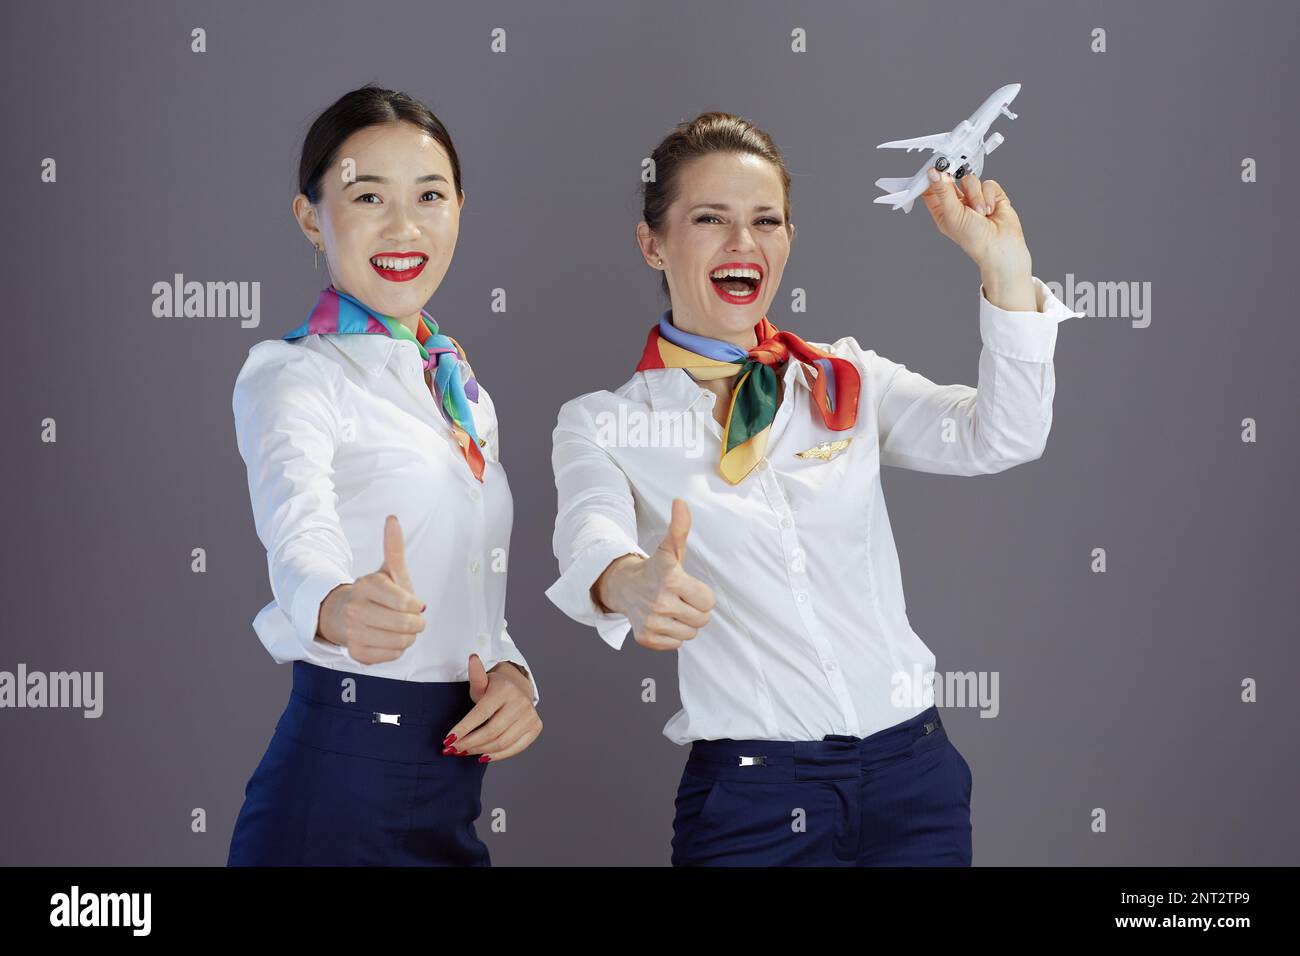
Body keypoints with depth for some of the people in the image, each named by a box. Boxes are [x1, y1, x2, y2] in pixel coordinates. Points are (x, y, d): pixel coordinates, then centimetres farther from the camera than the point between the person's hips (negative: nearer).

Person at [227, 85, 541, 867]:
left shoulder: (465, 391, 14)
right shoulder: (291, 377, -8)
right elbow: (297, 524, -28)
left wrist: (513, 674, -3)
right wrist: (337, 606, -50)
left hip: (454, 785, 7)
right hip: (343, 779, -7)